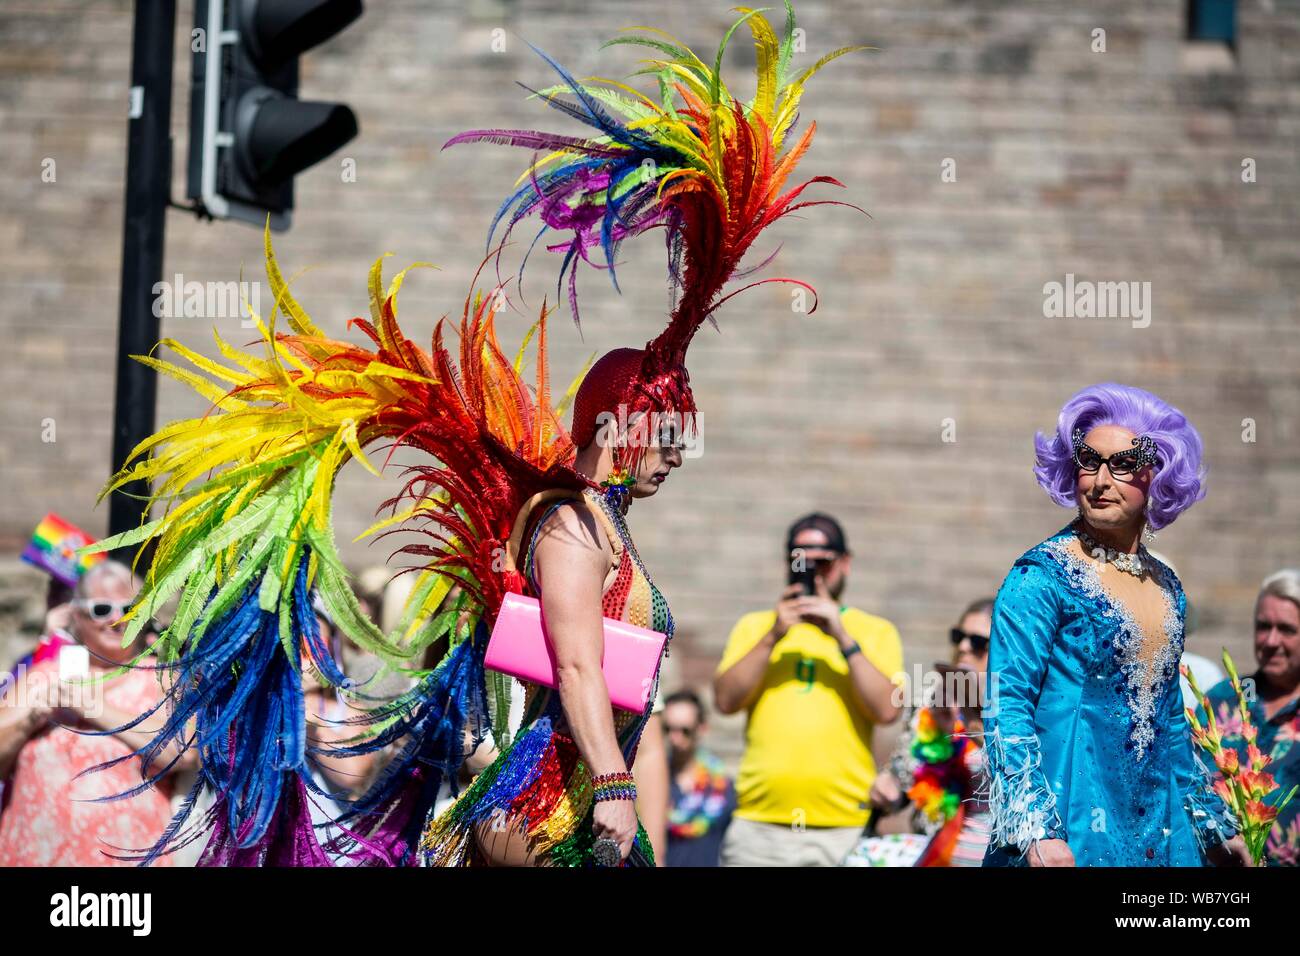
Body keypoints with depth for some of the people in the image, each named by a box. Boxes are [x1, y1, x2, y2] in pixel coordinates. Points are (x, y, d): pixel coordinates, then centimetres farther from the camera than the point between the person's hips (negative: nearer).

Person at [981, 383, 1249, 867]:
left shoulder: (1167, 588, 11)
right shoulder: (1042, 574, -8)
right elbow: (1007, 707, -13)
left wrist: (1216, 826, 20)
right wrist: (1037, 832, -22)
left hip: (1160, 834, 6)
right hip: (1067, 829, -6)